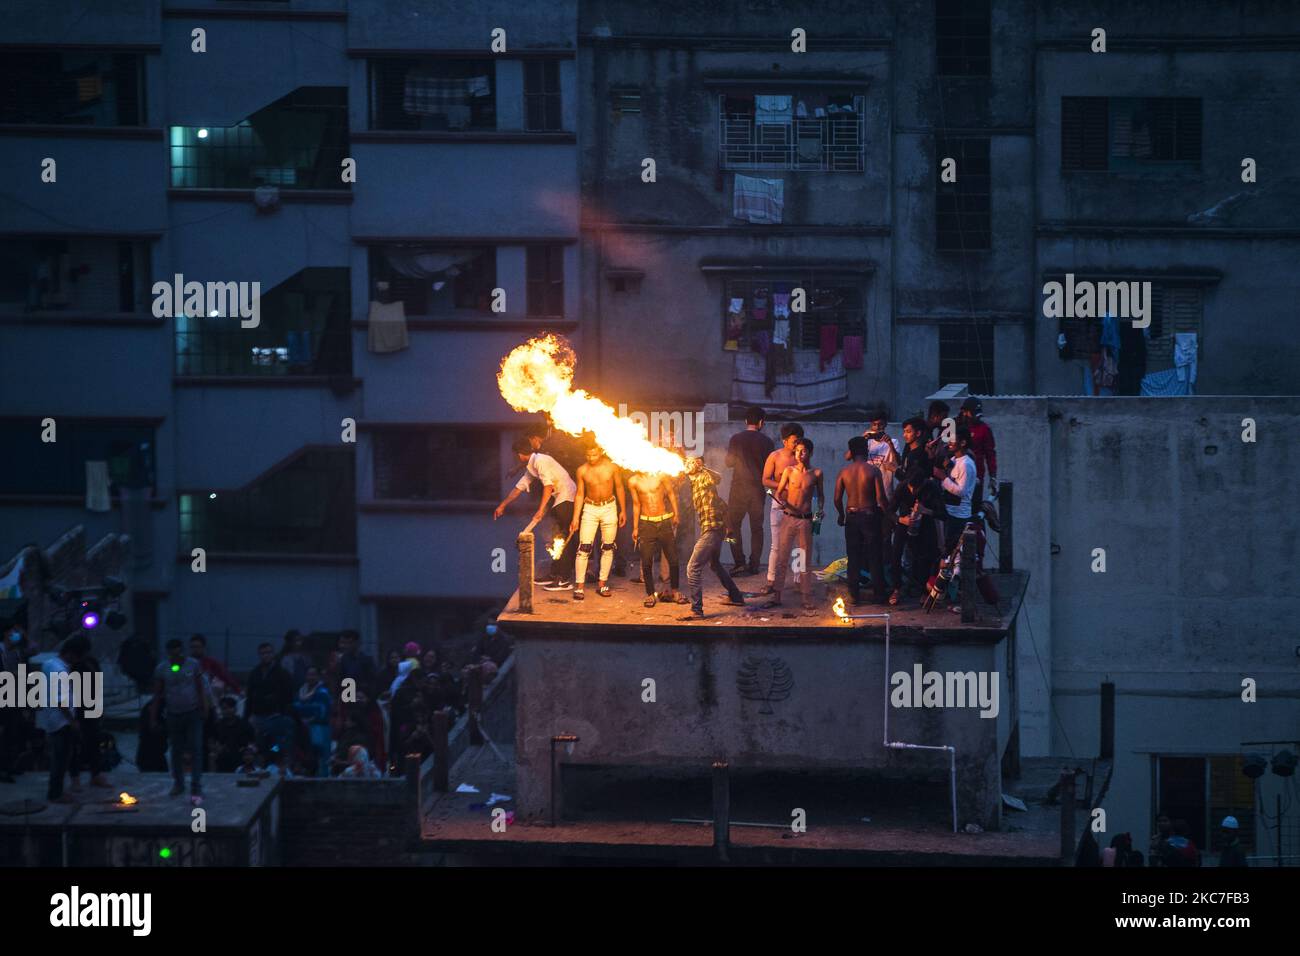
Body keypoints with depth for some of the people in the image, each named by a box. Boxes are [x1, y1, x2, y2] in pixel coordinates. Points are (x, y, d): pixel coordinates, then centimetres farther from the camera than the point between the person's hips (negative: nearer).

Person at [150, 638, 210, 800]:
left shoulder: (193, 665, -2)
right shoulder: (162, 669, 0)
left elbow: (201, 688, 4)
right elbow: (157, 694, 6)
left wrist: (205, 708, -2)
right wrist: (153, 716, 4)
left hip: (193, 713, -2)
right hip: (174, 714, 2)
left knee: (196, 749, -9)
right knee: (176, 750, 10)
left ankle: (196, 787, -11)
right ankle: (178, 783, 26)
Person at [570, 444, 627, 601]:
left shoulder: (611, 467, -7)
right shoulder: (582, 471, -8)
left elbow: (619, 487, 4)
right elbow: (580, 494, 0)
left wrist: (623, 510, 5)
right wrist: (575, 518, -2)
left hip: (609, 508, 1)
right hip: (590, 509, -1)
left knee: (607, 548, 6)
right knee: (584, 548, -9)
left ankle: (602, 584, 16)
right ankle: (579, 586, -8)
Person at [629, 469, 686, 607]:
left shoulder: (660, 476, -3)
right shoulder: (633, 481, 2)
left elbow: (671, 493, 7)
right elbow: (636, 504, 10)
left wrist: (676, 514, 0)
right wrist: (635, 528, 10)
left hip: (665, 521, 0)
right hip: (646, 523, 0)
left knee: (673, 559, 1)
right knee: (646, 562, -5)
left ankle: (674, 591, 18)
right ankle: (650, 594, 6)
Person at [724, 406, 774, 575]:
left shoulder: (736, 439, -5)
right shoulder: (766, 441, -3)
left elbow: (729, 462, 0)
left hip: (739, 487, -1)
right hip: (758, 488, 1)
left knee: (733, 524, 7)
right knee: (757, 527, 10)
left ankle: (739, 561, -5)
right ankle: (754, 565, 9)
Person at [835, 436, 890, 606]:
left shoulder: (844, 471, -4)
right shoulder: (873, 471, -11)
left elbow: (837, 498, -2)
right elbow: (881, 498, -13)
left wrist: (841, 515, 15)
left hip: (851, 516, 2)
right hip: (870, 516, -2)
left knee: (853, 558, 9)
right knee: (875, 557, 7)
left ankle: (854, 595, 10)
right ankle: (879, 595, 9)